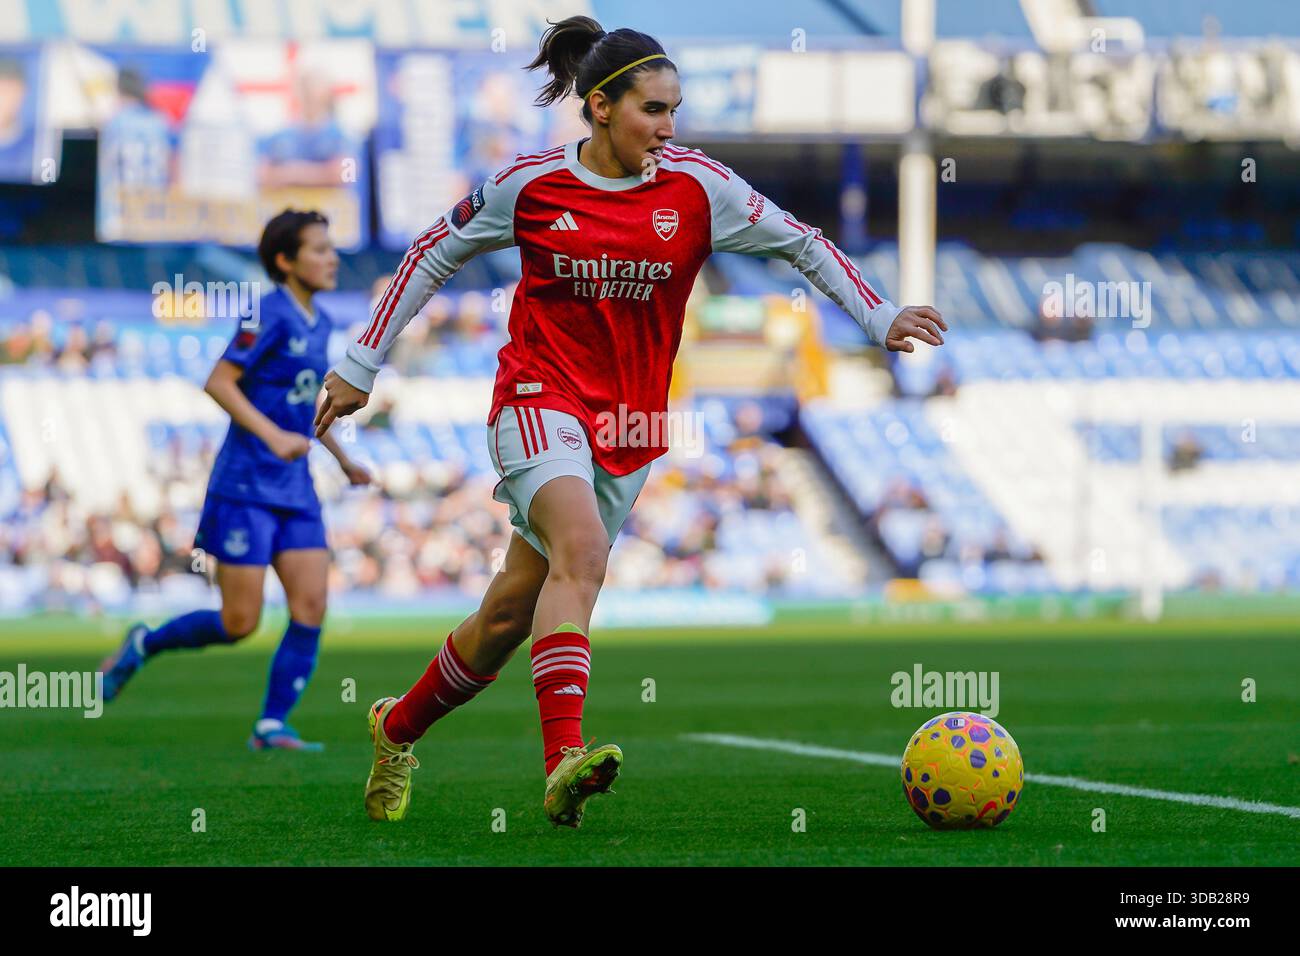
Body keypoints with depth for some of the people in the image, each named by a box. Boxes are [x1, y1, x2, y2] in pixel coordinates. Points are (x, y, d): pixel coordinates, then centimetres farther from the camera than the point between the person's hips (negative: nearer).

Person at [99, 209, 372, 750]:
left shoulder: (317, 323, 13)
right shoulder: (270, 313, -13)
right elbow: (219, 382, -17)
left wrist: (342, 458, 29)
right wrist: (273, 435, -26)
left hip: (295, 489, 8)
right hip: (246, 487, -8)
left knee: (311, 608, -6)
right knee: (239, 623, -5)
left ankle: (273, 726, -1)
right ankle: (144, 645, 18)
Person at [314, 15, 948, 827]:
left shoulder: (695, 186, -2)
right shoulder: (533, 184, -5)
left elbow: (799, 242, 6)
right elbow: (434, 255, 7)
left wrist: (879, 318, -4)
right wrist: (362, 366, 9)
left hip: (629, 425, 3)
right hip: (541, 401, -3)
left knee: (513, 613, 5)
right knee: (581, 548, -31)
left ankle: (399, 727, 30)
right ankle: (565, 759, -43)